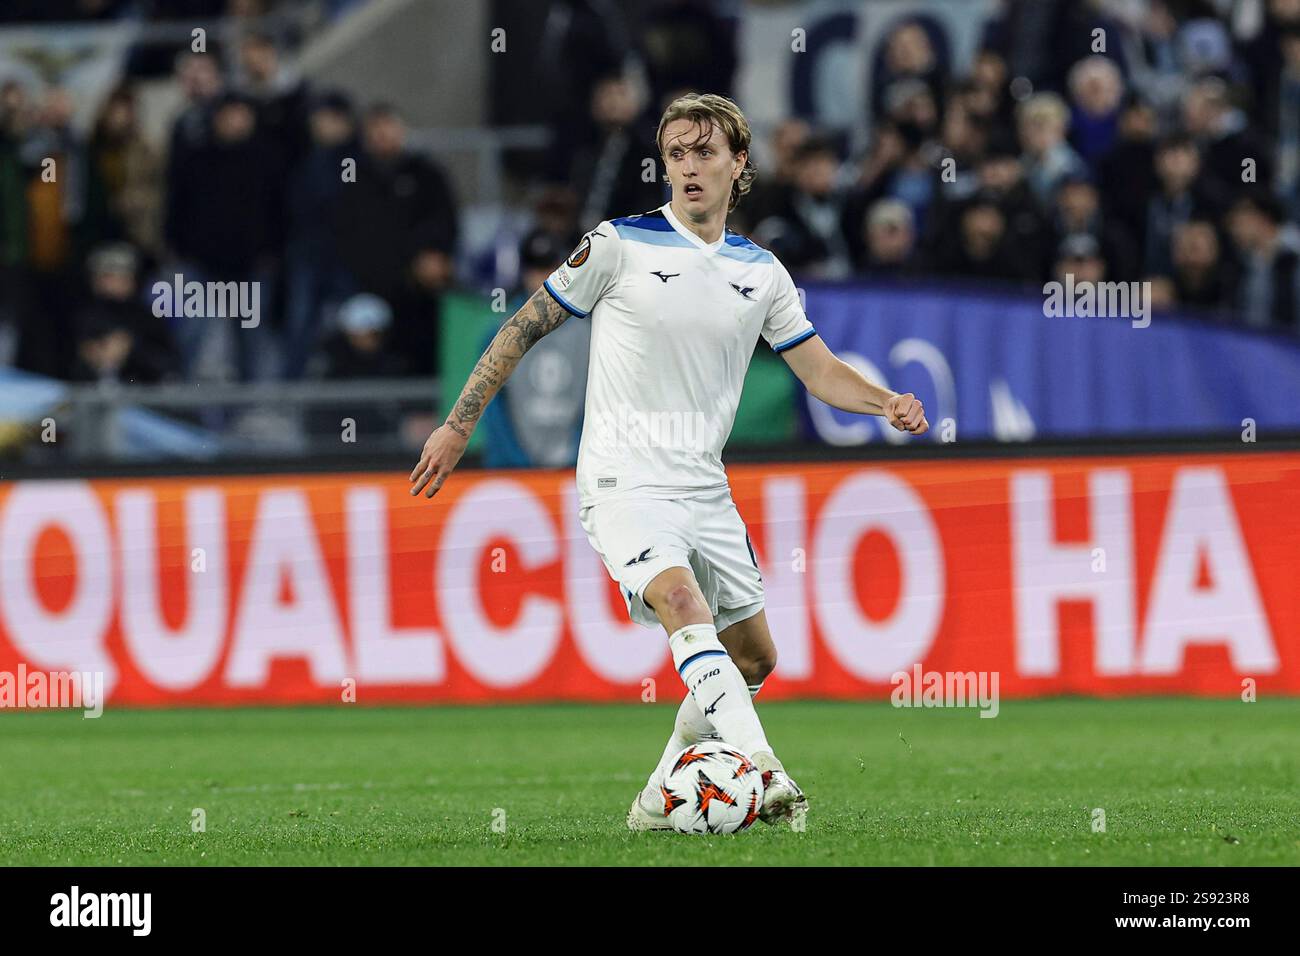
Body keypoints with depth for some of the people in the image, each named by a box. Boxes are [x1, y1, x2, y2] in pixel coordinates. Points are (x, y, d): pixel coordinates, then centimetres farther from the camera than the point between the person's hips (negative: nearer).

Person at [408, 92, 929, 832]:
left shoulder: (761, 271, 9)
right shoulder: (620, 245, -4)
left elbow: (819, 369, 12)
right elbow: (527, 327, 3)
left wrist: (888, 403, -9)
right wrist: (458, 425, 2)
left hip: (705, 488, 6)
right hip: (624, 484, -6)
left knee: (754, 658, 7)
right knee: (683, 601, -30)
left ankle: (664, 797, 20)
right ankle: (761, 771, -44)